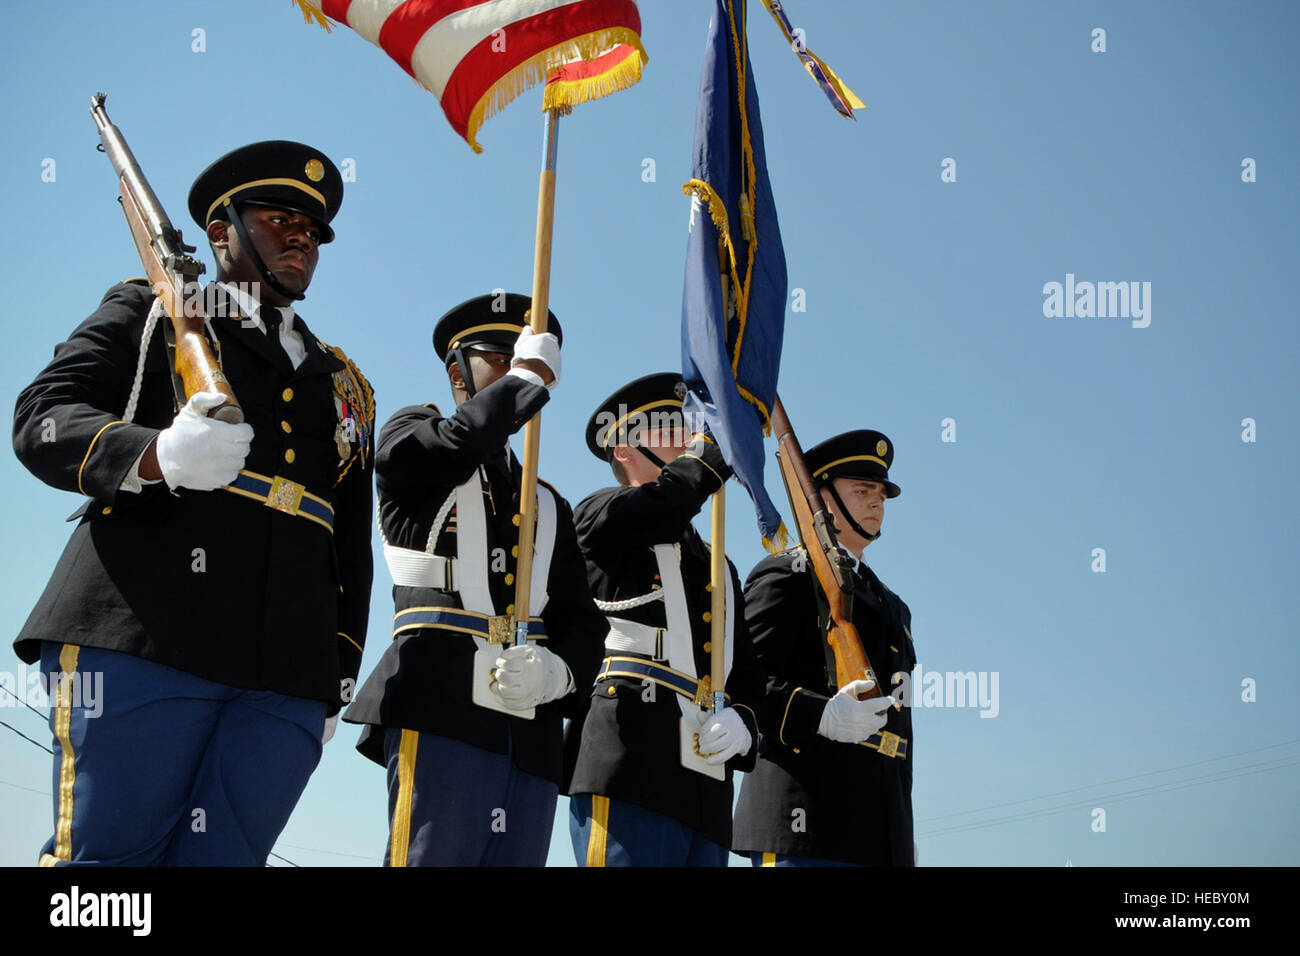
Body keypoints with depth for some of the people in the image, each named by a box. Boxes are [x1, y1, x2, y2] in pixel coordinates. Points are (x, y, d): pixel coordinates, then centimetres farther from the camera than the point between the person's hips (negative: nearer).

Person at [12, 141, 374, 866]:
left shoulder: (344, 384, 28)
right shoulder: (150, 313, 16)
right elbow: (45, 417, 1)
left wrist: (336, 679, 15)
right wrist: (157, 454, -20)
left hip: (287, 679, 4)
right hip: (141, 639, -3)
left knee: (222, 855, -6)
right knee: (109, 852, -10)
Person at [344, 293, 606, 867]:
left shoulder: (549, 505, 29)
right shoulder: (411, 436, 15)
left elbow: (581, 622, 19)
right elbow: (460, 443, -12)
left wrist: (557, 670, -4)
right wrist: (526, 377, 3)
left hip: (531, 733, 6)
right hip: (442, 711, -5)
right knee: (434, 854, -14)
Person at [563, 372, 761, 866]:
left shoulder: (718, 567, 31)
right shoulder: (602, 517, 11)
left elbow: (747, 677, 27)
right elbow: (672, 498, -12)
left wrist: (741, 722, 4)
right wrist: (713, 451, 7)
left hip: (706, 789, 7)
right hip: (630, 771, -7)